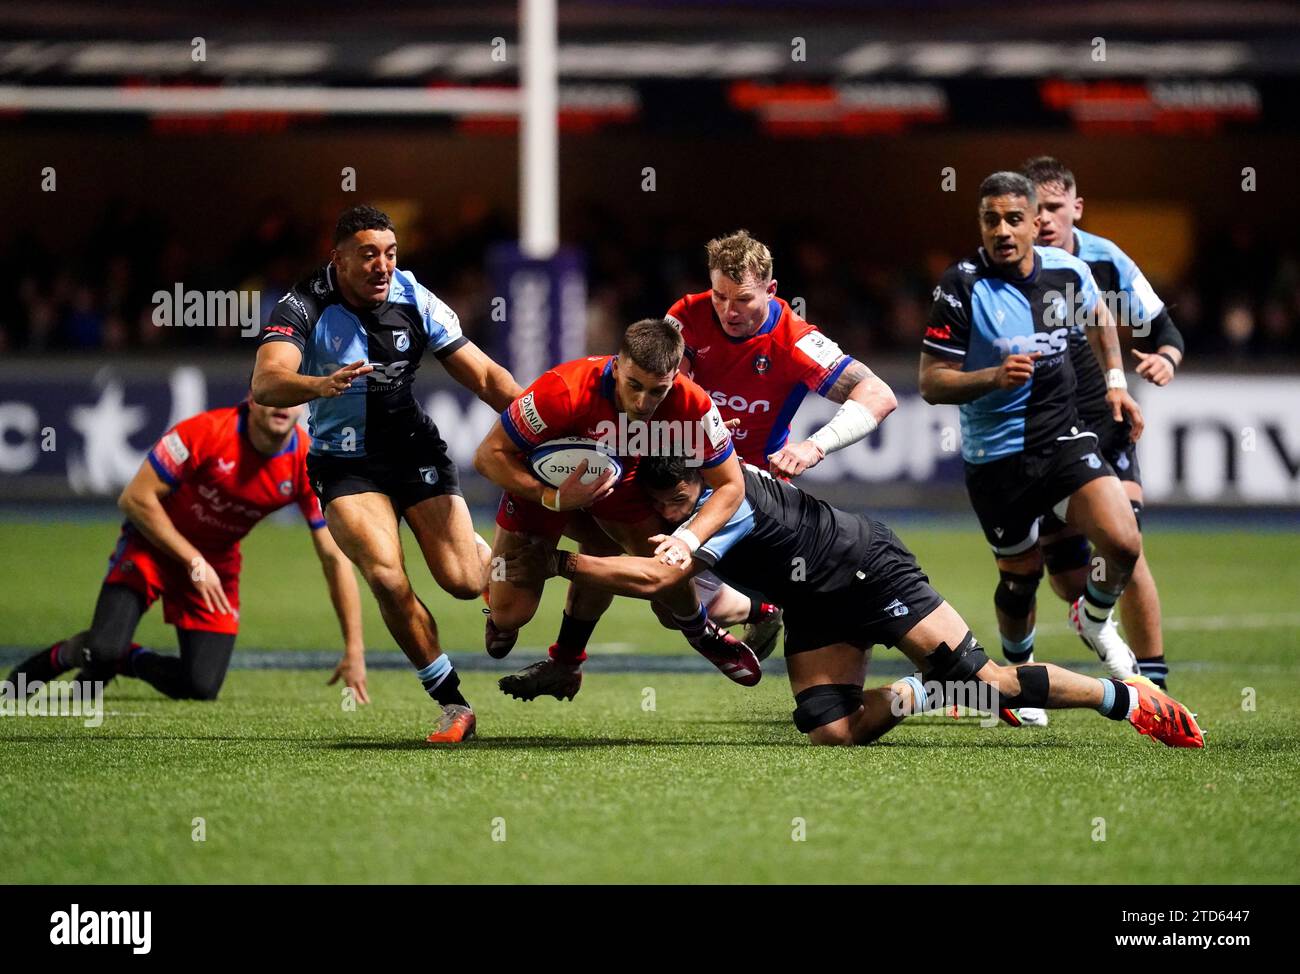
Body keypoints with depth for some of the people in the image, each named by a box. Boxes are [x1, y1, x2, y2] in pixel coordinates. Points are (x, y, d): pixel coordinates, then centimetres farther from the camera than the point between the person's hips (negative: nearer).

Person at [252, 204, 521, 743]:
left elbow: (484, 376, -1)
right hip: (346, 467, -2)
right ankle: (453, 702, -8)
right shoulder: (304, 307, -16)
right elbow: (265, 383, -32)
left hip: (416, 451, 2)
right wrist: (321, 385, -52)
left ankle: (489, 554, 31)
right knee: (387, 579, -24)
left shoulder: (414, 300, -6)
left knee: (462, 580, -11)